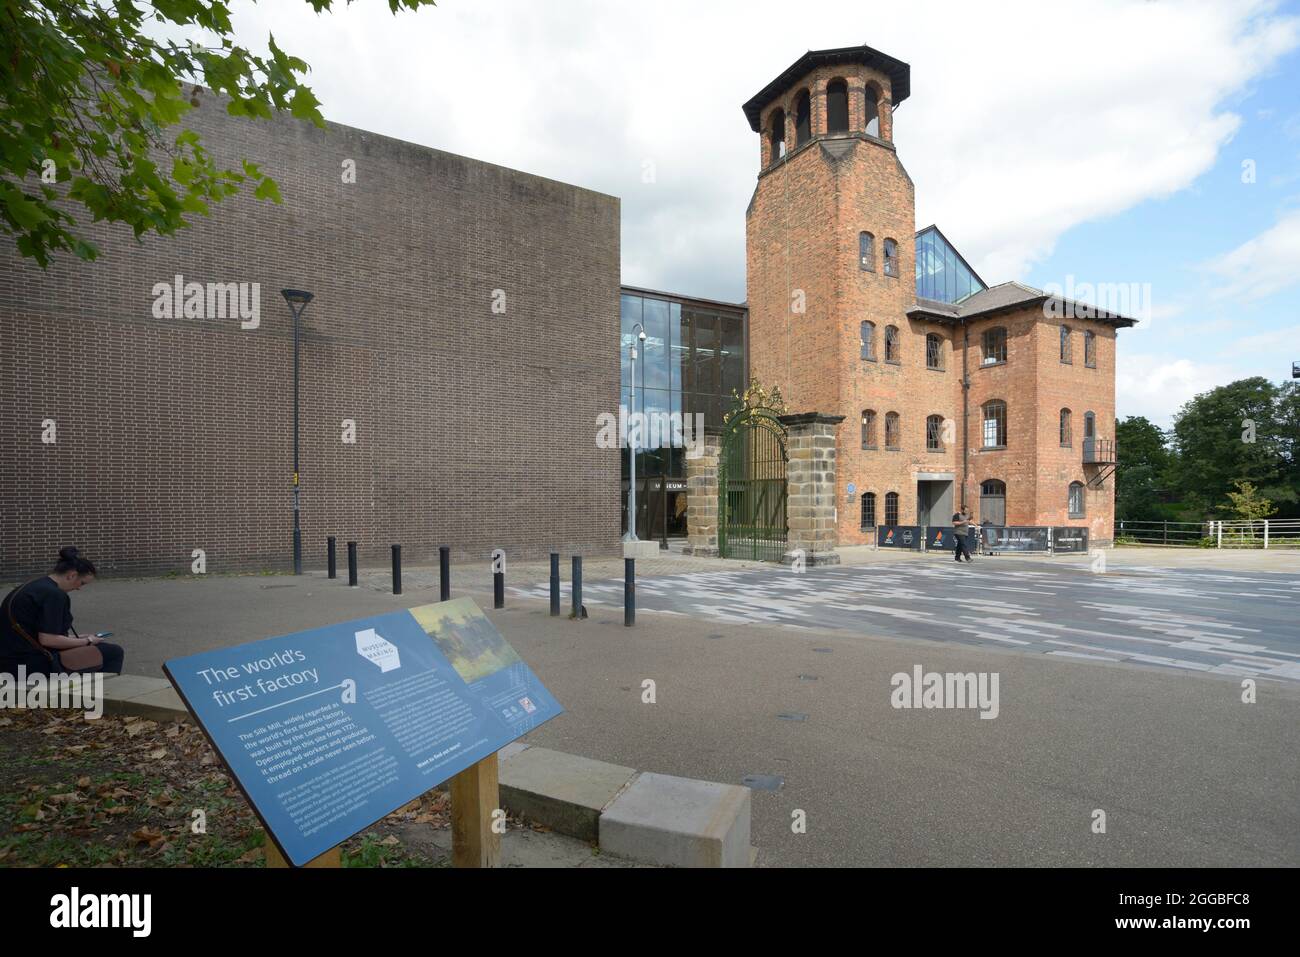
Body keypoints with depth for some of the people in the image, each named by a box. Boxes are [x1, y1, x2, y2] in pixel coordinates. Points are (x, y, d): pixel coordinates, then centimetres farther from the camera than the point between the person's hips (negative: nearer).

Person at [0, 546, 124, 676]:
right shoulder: (54, 594, -17)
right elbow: (48, 639, -22)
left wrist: (75, 638, 15)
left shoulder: (31, 587, 11)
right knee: (114, 653, -8)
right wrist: (87, 641, -8)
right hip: (33, 665, -10)